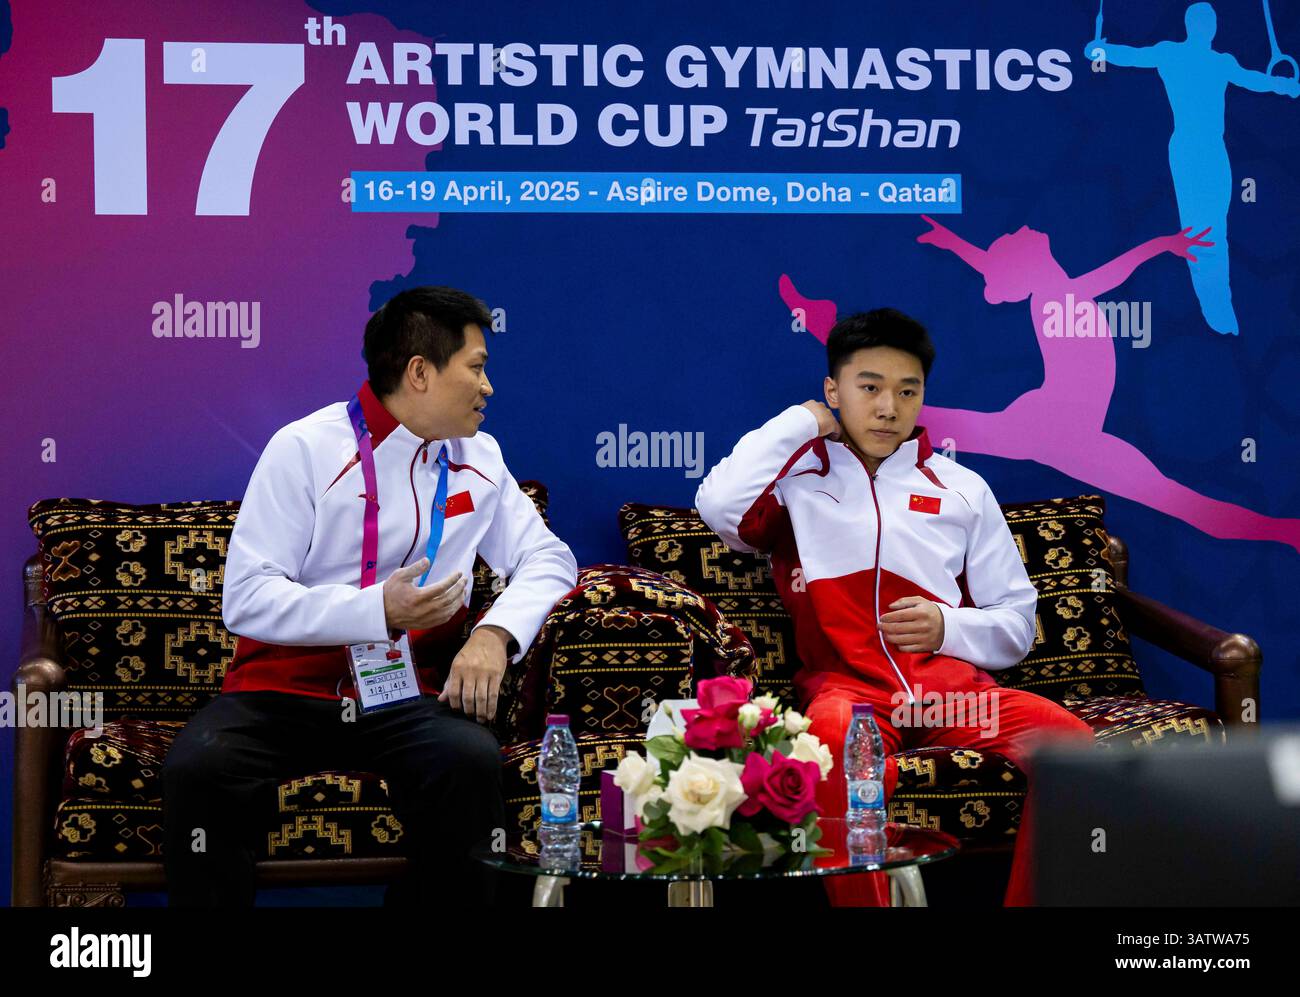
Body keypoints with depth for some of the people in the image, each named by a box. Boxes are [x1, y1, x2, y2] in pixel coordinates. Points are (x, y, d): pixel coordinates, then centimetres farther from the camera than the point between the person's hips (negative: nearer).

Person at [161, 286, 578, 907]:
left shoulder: (478, 459, 12)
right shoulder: (304, 449, -4)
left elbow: (547, 558, 14)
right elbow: (246, 599, -9)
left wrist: (495, 633, -8)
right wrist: (378, 610, -21)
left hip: (408, 697, 2)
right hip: (285, 690, -2)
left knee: (469, 761, -32)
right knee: (197, 768, -32)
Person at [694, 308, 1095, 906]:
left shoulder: (962, 490, 23)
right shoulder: (797, 480, 16)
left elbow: (1016, 622, 22)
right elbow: (720, 505, -8)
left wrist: (948, 628, -1)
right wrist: (801, 423, 5)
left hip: (950, 682, 3)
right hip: (845, 683, -3)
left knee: (1069, 741, -27)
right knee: (835, 743, -41)